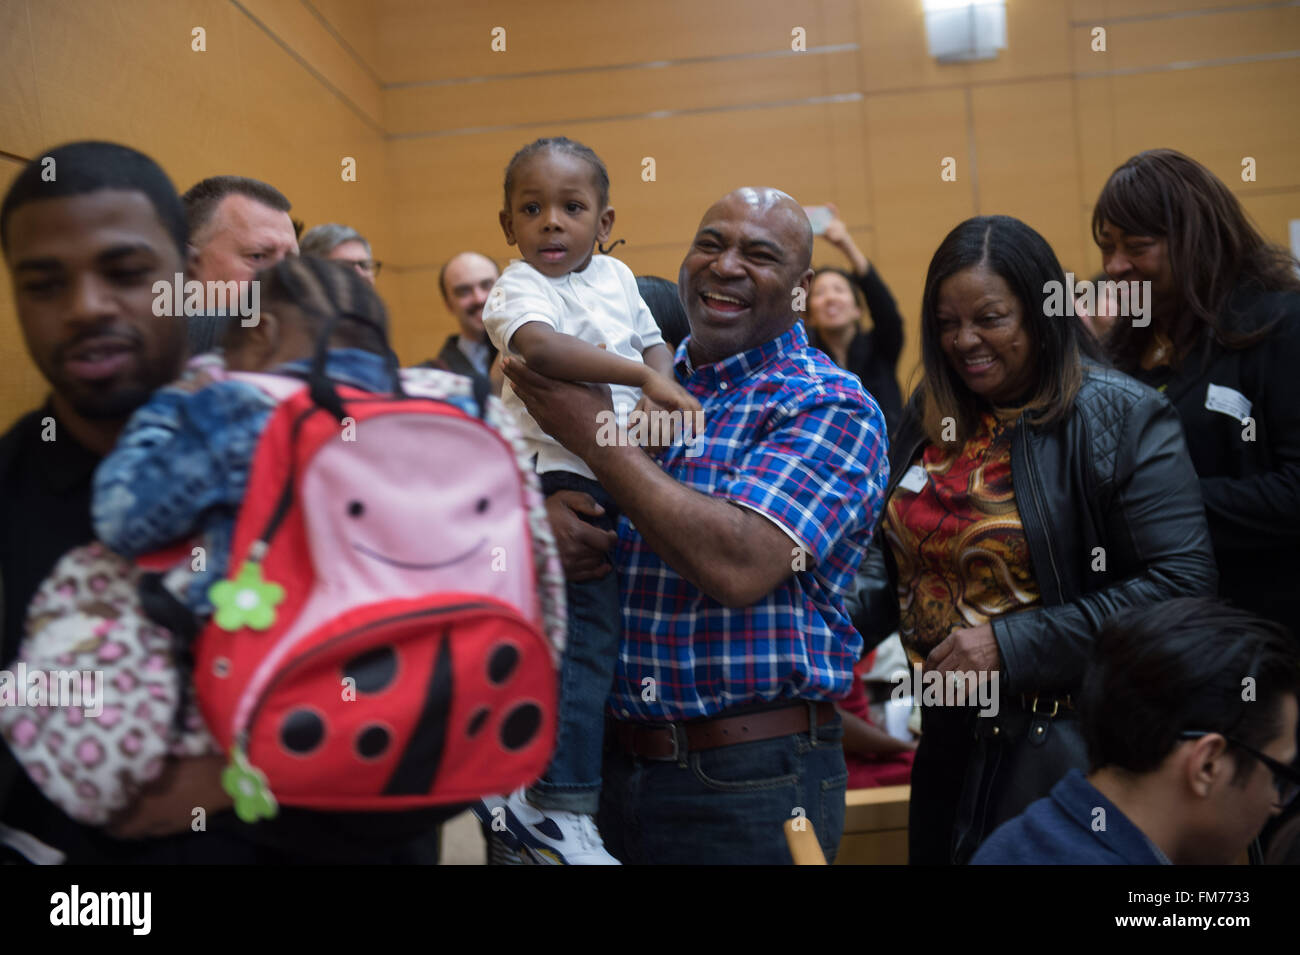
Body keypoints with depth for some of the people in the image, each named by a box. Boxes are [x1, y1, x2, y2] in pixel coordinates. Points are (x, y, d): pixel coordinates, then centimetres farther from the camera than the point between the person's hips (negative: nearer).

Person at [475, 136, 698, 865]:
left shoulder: (617, 276, 16)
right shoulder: (518, 288, -9)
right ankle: (560, 809, -7)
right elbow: (539, 345, -29)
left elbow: (652, 339, 18)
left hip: (613, 467, 8)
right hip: (561, 471, -8)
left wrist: (665, 389, -6)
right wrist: (642, 375, -33)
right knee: (590, 627, -13)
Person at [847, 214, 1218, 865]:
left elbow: (1181, 583, -20)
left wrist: (1012, 646, -22)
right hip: (950, 736, 6)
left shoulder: (1121, 417, -13)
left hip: (1063, 738, -6)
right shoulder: (933, 414, 6)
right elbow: (898, 555, 16)